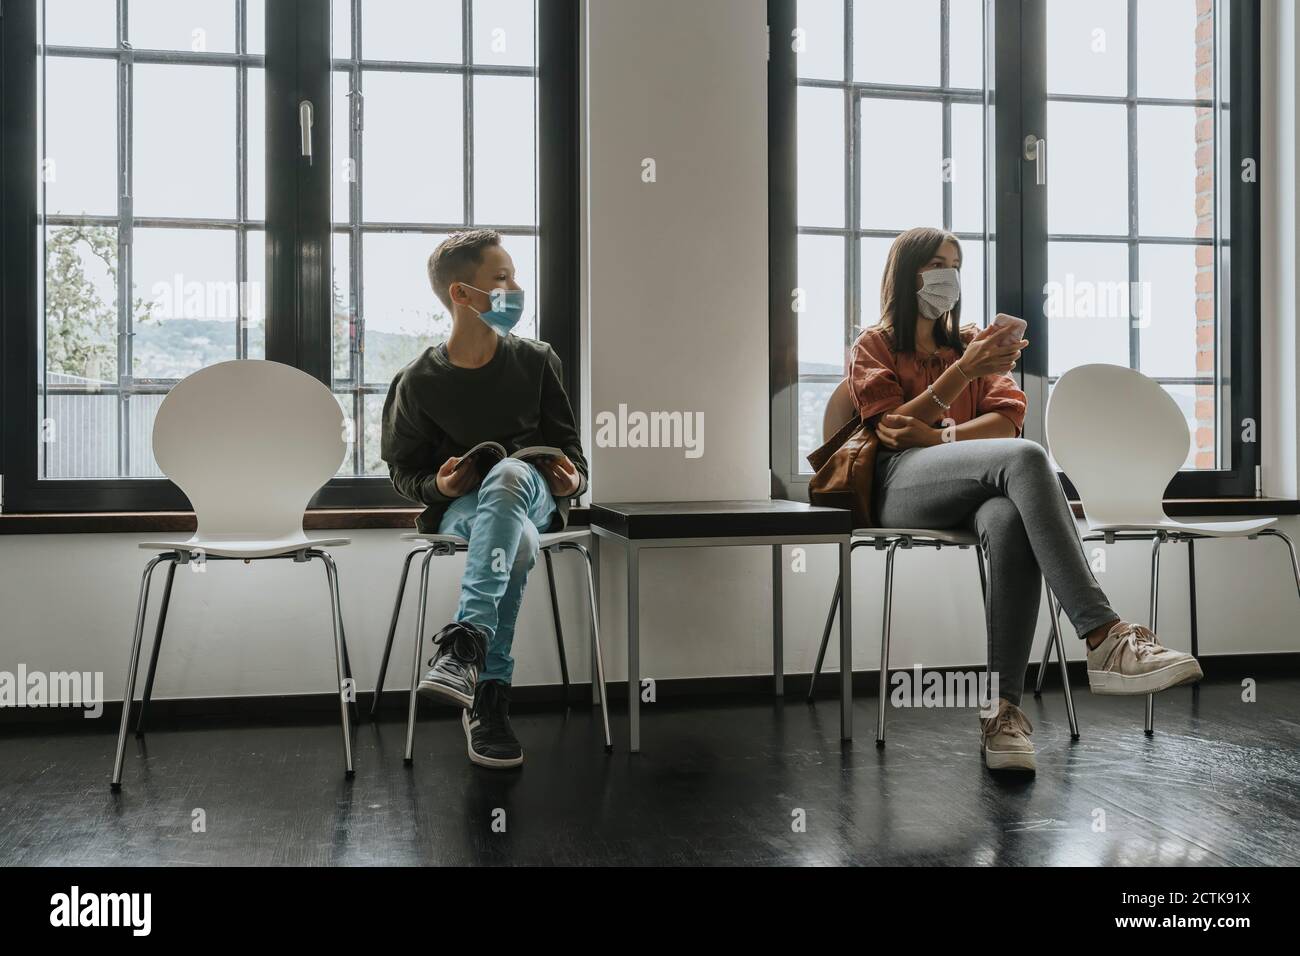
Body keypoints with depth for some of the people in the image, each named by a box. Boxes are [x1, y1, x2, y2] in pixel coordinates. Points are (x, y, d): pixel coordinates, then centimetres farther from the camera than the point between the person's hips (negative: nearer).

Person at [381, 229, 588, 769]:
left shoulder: (535, 362, 5)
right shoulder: (418, 383, 0)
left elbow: (567, 447, 10)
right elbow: (403, 470, 8)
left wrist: (571, 478, -13)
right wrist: (439, 484, -14)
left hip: (533, 496, 1)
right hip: (458, 508, -1)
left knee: (508, 472, -40)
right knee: (518, 543, -39)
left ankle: (464, 643, -49)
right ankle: (488, 697, -34)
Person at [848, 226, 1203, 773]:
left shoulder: (974, 341, 30)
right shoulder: (874, 346, 19)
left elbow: (1007, 420, 12)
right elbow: (891, 428, -1)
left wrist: (939, 436, -8)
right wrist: (964, 370, -14)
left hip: (975, 487, 3)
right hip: (903, 486, -3)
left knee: (1010, 526, -37)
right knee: (1025, 459, -35)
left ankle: (1001, 709, -41)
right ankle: (1104, 640, -44)